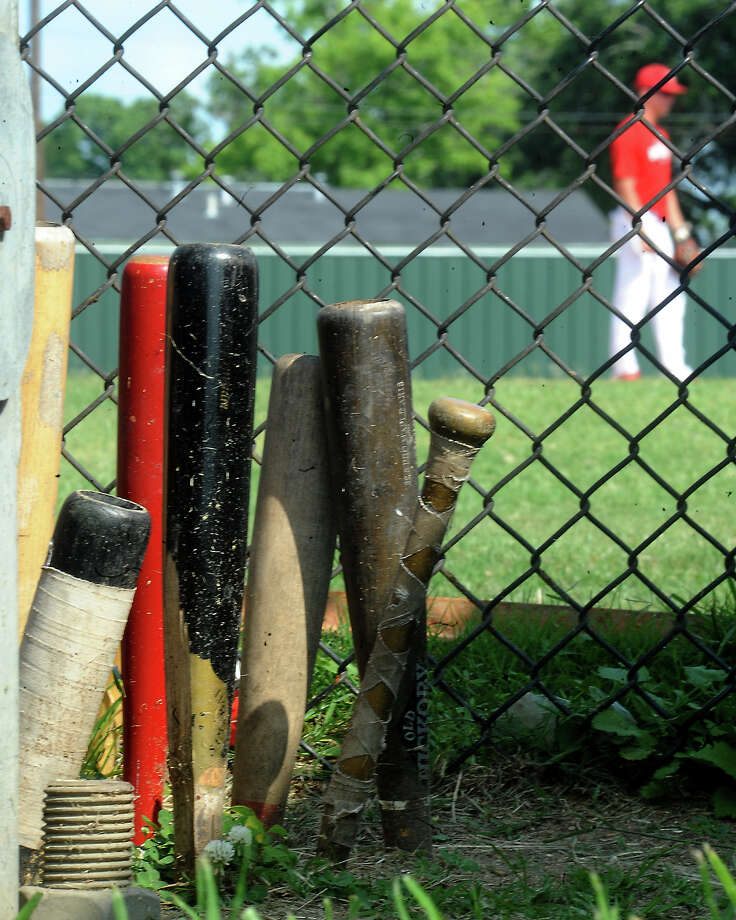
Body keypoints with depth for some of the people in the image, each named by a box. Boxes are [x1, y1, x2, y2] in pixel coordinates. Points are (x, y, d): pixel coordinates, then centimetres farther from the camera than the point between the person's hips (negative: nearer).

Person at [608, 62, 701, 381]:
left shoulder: (659, 135, 17)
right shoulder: (628, 133, -11)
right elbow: (625, 186, -17)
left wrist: (680, 231, 18)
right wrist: (642, 230, -22)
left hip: (659, 226, 9)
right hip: (635, 223, -9)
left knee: (671, 298, 8)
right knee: (631, 294, -7)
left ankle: (674, 367, 11)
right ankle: (624, 367, -3)